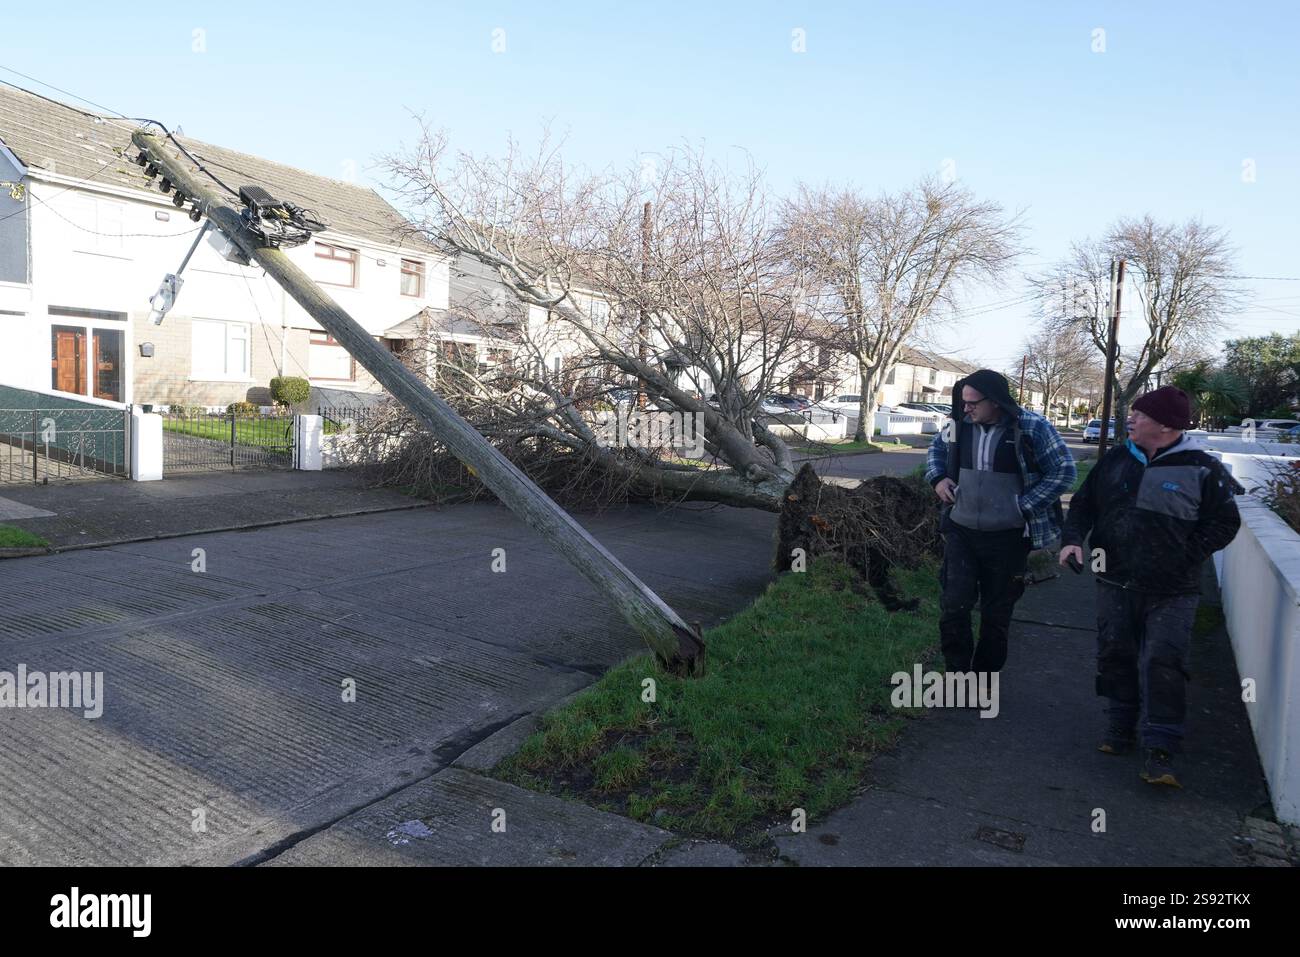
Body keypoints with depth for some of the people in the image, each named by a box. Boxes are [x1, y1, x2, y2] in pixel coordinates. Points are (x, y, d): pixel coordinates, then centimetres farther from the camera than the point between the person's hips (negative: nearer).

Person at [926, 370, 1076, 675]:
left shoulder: (1032, 427, -13)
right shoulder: (959, 423, -2)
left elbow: (1063, 470, -7)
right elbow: (937, 448, 19)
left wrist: (1024, 505, -13)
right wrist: (937, 479, 0)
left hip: (1008, 537, -2)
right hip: (960, 531, 3)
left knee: (997, 613, 10)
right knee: (953, 605, -3)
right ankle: (957, 673, 14)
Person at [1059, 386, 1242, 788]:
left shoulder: (1202, 469, -8)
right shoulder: (1116, 460, 4)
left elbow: (1224, 523, -3)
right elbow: (1084, 503, 12)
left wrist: (1185, 557, -13)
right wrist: (1074, 538, -5)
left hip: (1171, 592, -4)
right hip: (1115, 584, 4)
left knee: (1163, 664, -7)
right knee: (1115, 656, 12)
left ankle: (1160, 751, 2)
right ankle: (1121, 727, 31)